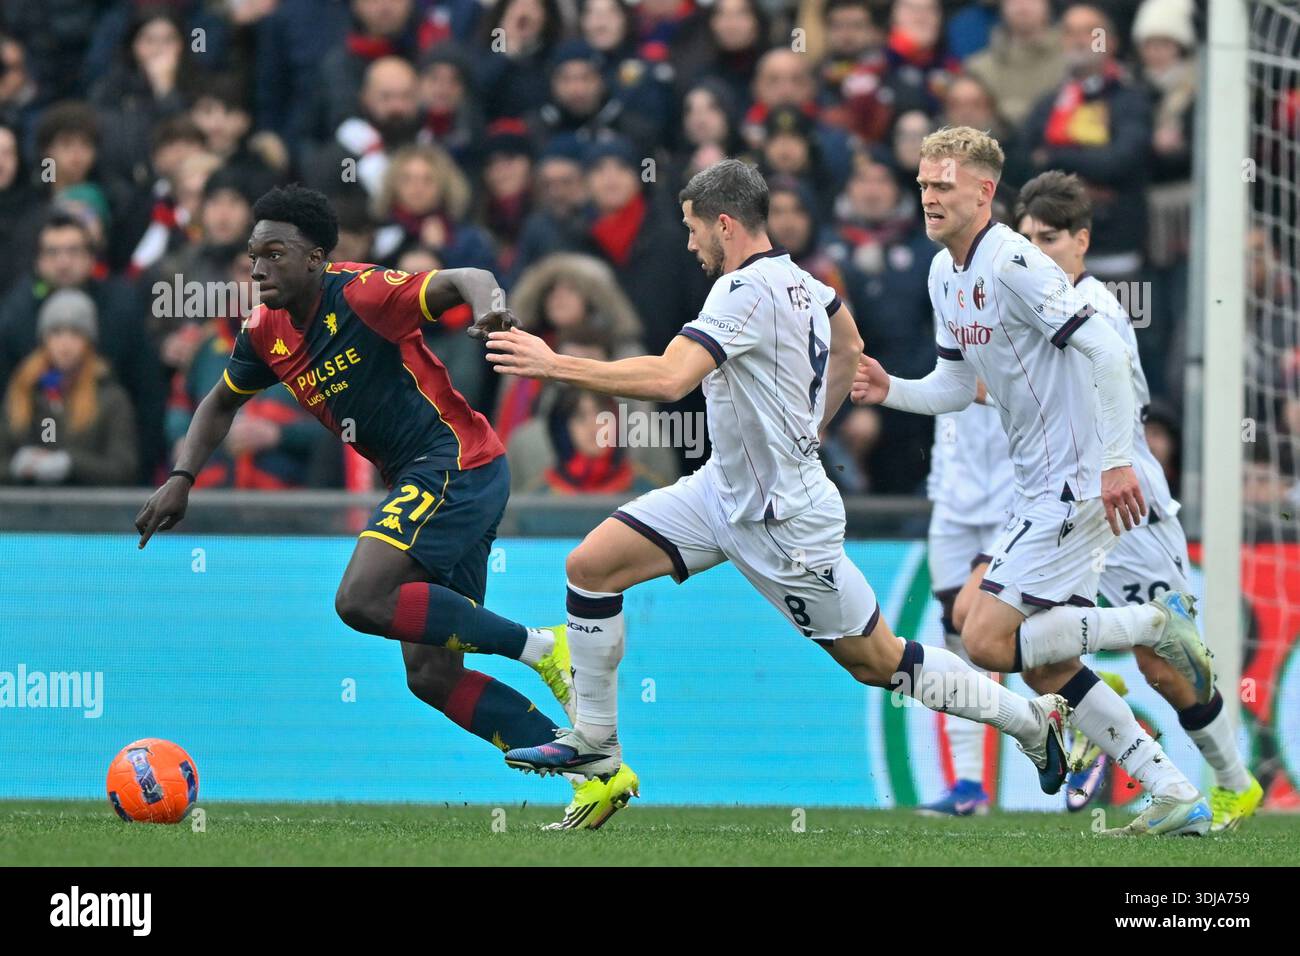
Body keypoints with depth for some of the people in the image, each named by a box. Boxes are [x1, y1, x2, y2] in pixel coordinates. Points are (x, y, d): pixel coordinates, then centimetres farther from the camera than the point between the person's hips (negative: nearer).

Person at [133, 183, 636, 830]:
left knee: (362, 599, -26)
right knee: (431, 676, 4)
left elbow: (462, 280, -25)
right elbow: (222, 403, 24)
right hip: (423, 485, 9)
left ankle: (539, 648, -15)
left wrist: (486, 301, -48)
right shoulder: (266, 333, 8)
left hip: (455, 464, -9)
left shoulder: (361, 294, -15)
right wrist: (182, 478, 10)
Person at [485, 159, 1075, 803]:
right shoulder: (799, 280, 3)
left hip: (784, 520, -9)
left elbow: (668, 379, -37)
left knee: (878, 663, 3)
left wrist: (554, 365, -32)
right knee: (591, 566, 0)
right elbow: (849, 350, 23)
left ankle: (1031, 719, 19)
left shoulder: (747, 290, -25)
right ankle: (594, 742, 8)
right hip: (725, 488, 9)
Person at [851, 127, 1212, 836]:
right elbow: (958, 385, 20)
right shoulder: (946, 274, 12)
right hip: (1043, 488, 10)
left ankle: (1157, 621, -5)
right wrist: (892, 390, 1)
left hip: (1081, 484, -10)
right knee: (1043, 666, 8)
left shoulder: (1013, 264, -18)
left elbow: (1106, 351, -22)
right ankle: (1178, 798, 11)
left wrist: (1116, 460, -26)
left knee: (987, 641, -13)